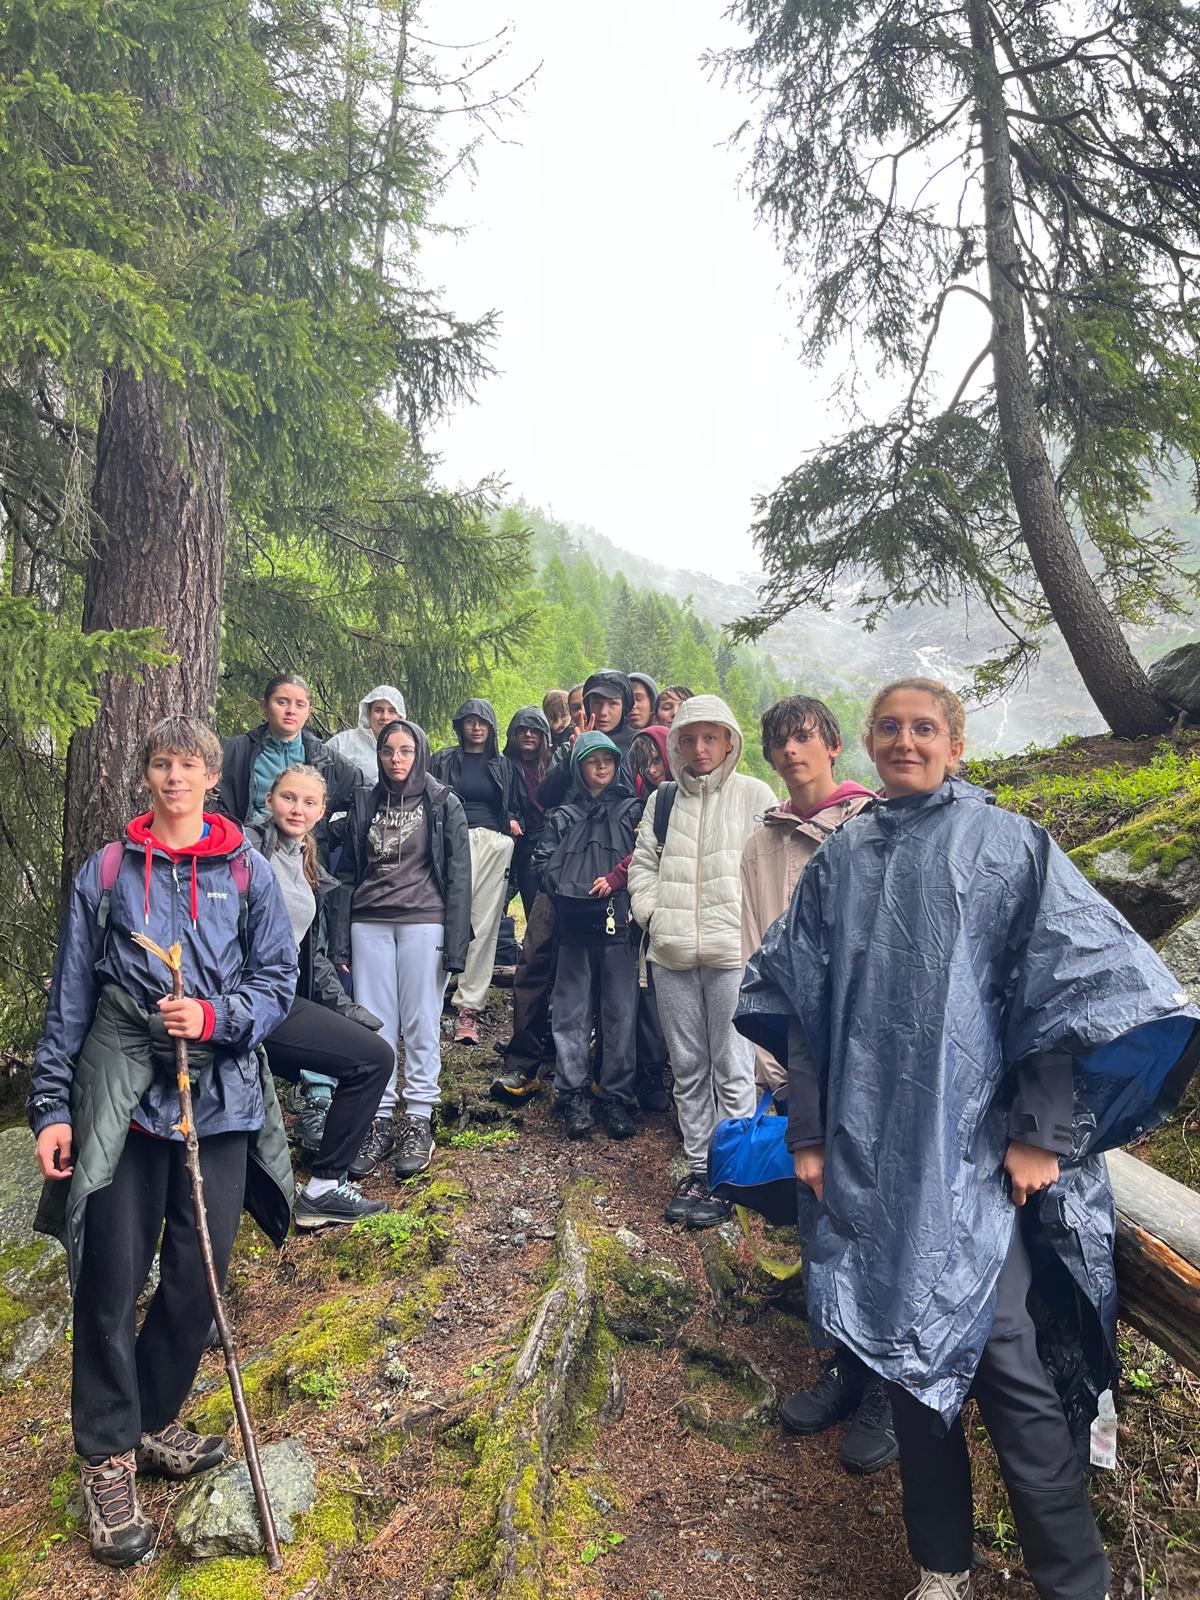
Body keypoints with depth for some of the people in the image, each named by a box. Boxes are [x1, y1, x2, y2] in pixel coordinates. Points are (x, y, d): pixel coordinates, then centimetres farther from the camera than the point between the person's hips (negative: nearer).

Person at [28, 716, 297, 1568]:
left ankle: (153, 1423, 34)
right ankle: (108, 1459, 21)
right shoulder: (105, 872, 5)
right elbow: (70, 997, 6)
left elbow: (279, 981, 3)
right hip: (121, 1094, 0)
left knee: (198, 1281, 9)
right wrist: (51, 1106, 2)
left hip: (221, 1096, 1)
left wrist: (218, 1016, -16)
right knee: (110, 1282, 2)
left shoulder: (249, 872, 4)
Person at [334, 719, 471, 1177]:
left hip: (424, 922, -3)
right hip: (370, 924, 3)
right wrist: (340, 943, 5)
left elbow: (459, 876, -2)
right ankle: (379, 1122, 12)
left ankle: (418, 1122, 10)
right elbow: (347, 874, 12)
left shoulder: (443, 804, 3)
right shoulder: (364, 804, 12)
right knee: (373, 1025, 2)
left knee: (421, 1024, 0)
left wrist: (455, 944, -9)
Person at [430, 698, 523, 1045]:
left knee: (484, 927, -3)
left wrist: (513, 822, 4)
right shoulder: (444, 760, 14)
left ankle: (470, 1007, -1)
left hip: (495, 846, 2)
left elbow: (516, 806, 24)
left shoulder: (504, 766, 21)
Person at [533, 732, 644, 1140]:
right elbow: (543, 863, 7)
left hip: (618, 923, -2)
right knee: (571, 1012, 2)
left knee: (620, 1013, 0)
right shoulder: (564, 816, 16)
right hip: (574, 926, 2)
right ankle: (573, 1097, 8)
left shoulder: (632, 810, 10)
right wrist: (579, 890, -5)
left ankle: (617, 1099, 7)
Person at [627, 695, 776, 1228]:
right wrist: (653, 915, 5)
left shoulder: (754, 795, 0)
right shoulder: (662, 799, 13)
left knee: (733, 1070, 0)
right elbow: (643, 864, 18)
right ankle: (697, 1168, 24)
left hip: (733, 952, -4)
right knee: (687, 1069, 12)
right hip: (671, 954, 4)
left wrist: (750, 925, -7)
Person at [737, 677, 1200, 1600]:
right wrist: (809, 1133, 6)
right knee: (906, 1352, 12)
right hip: (867, 1157, 3)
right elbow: (798, 1004, 9)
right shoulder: (839, 863, 6)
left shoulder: (1010, 847, -3)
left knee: (1001, 1358, -3)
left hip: (974, 1157, -3)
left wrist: (1041, 1135, -9)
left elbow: (1089, 985, -6)